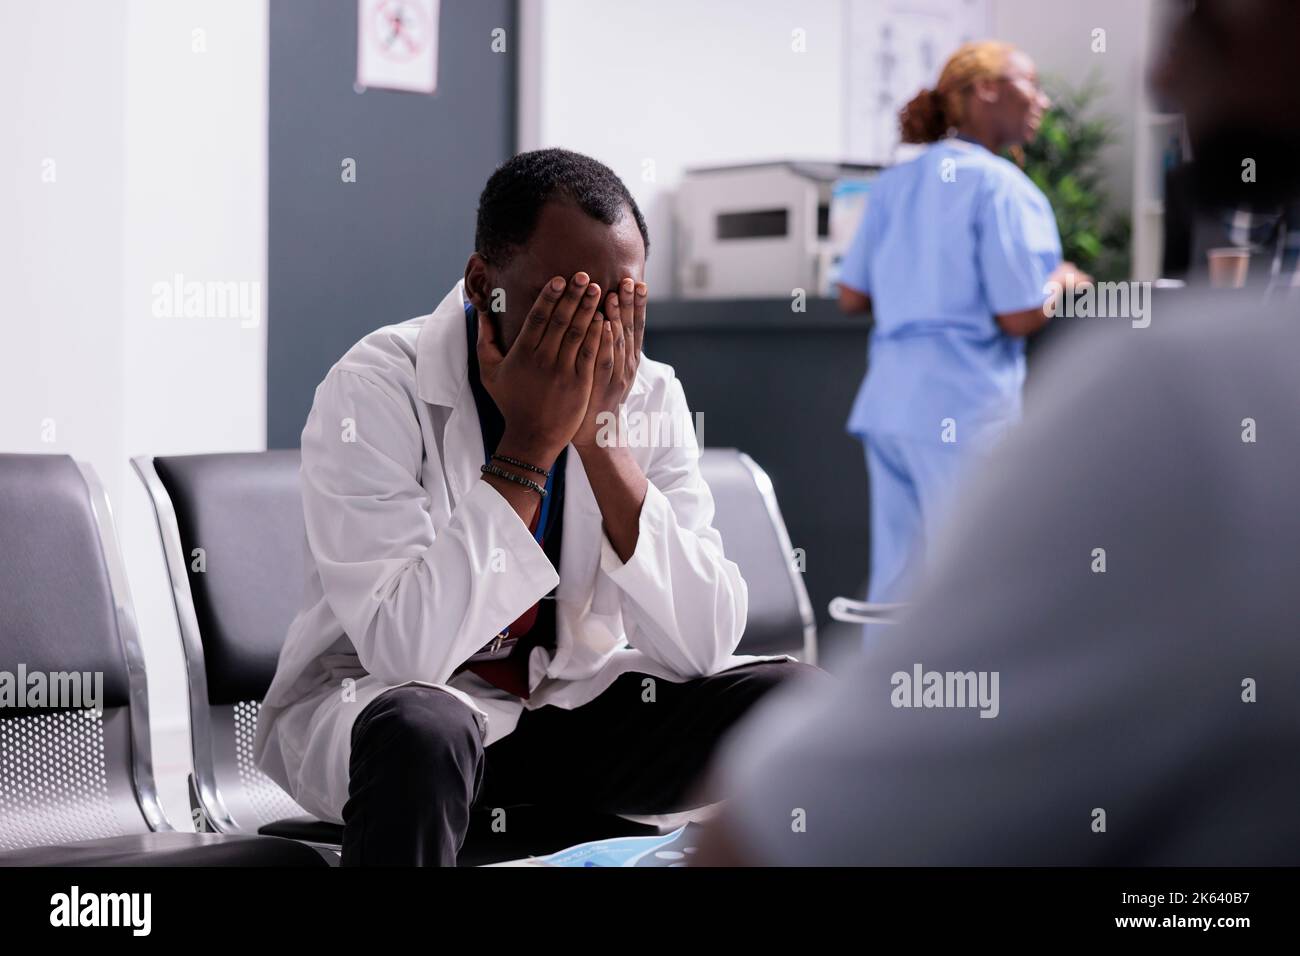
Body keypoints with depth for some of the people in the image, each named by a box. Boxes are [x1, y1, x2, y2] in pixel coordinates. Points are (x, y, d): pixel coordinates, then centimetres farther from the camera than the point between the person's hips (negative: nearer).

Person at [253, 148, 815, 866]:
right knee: (419, 729, -38)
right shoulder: (372, 392, -19)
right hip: (381, 701, -4)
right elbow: (407, 651, -30)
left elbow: (703, 646, -15)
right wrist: (529, 445, -30)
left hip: (572, 699, 4)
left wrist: (603, 438, -23)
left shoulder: (648, 394, -6)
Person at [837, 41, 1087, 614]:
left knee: (895, 581, 11)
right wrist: (1062, 285, 7)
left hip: (889, 398, 7)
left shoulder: (895, 184, 12)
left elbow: (851, 297, 12)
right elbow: (1019, 317, -13)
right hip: (967, 405, -7)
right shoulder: (1002, 188, -8)